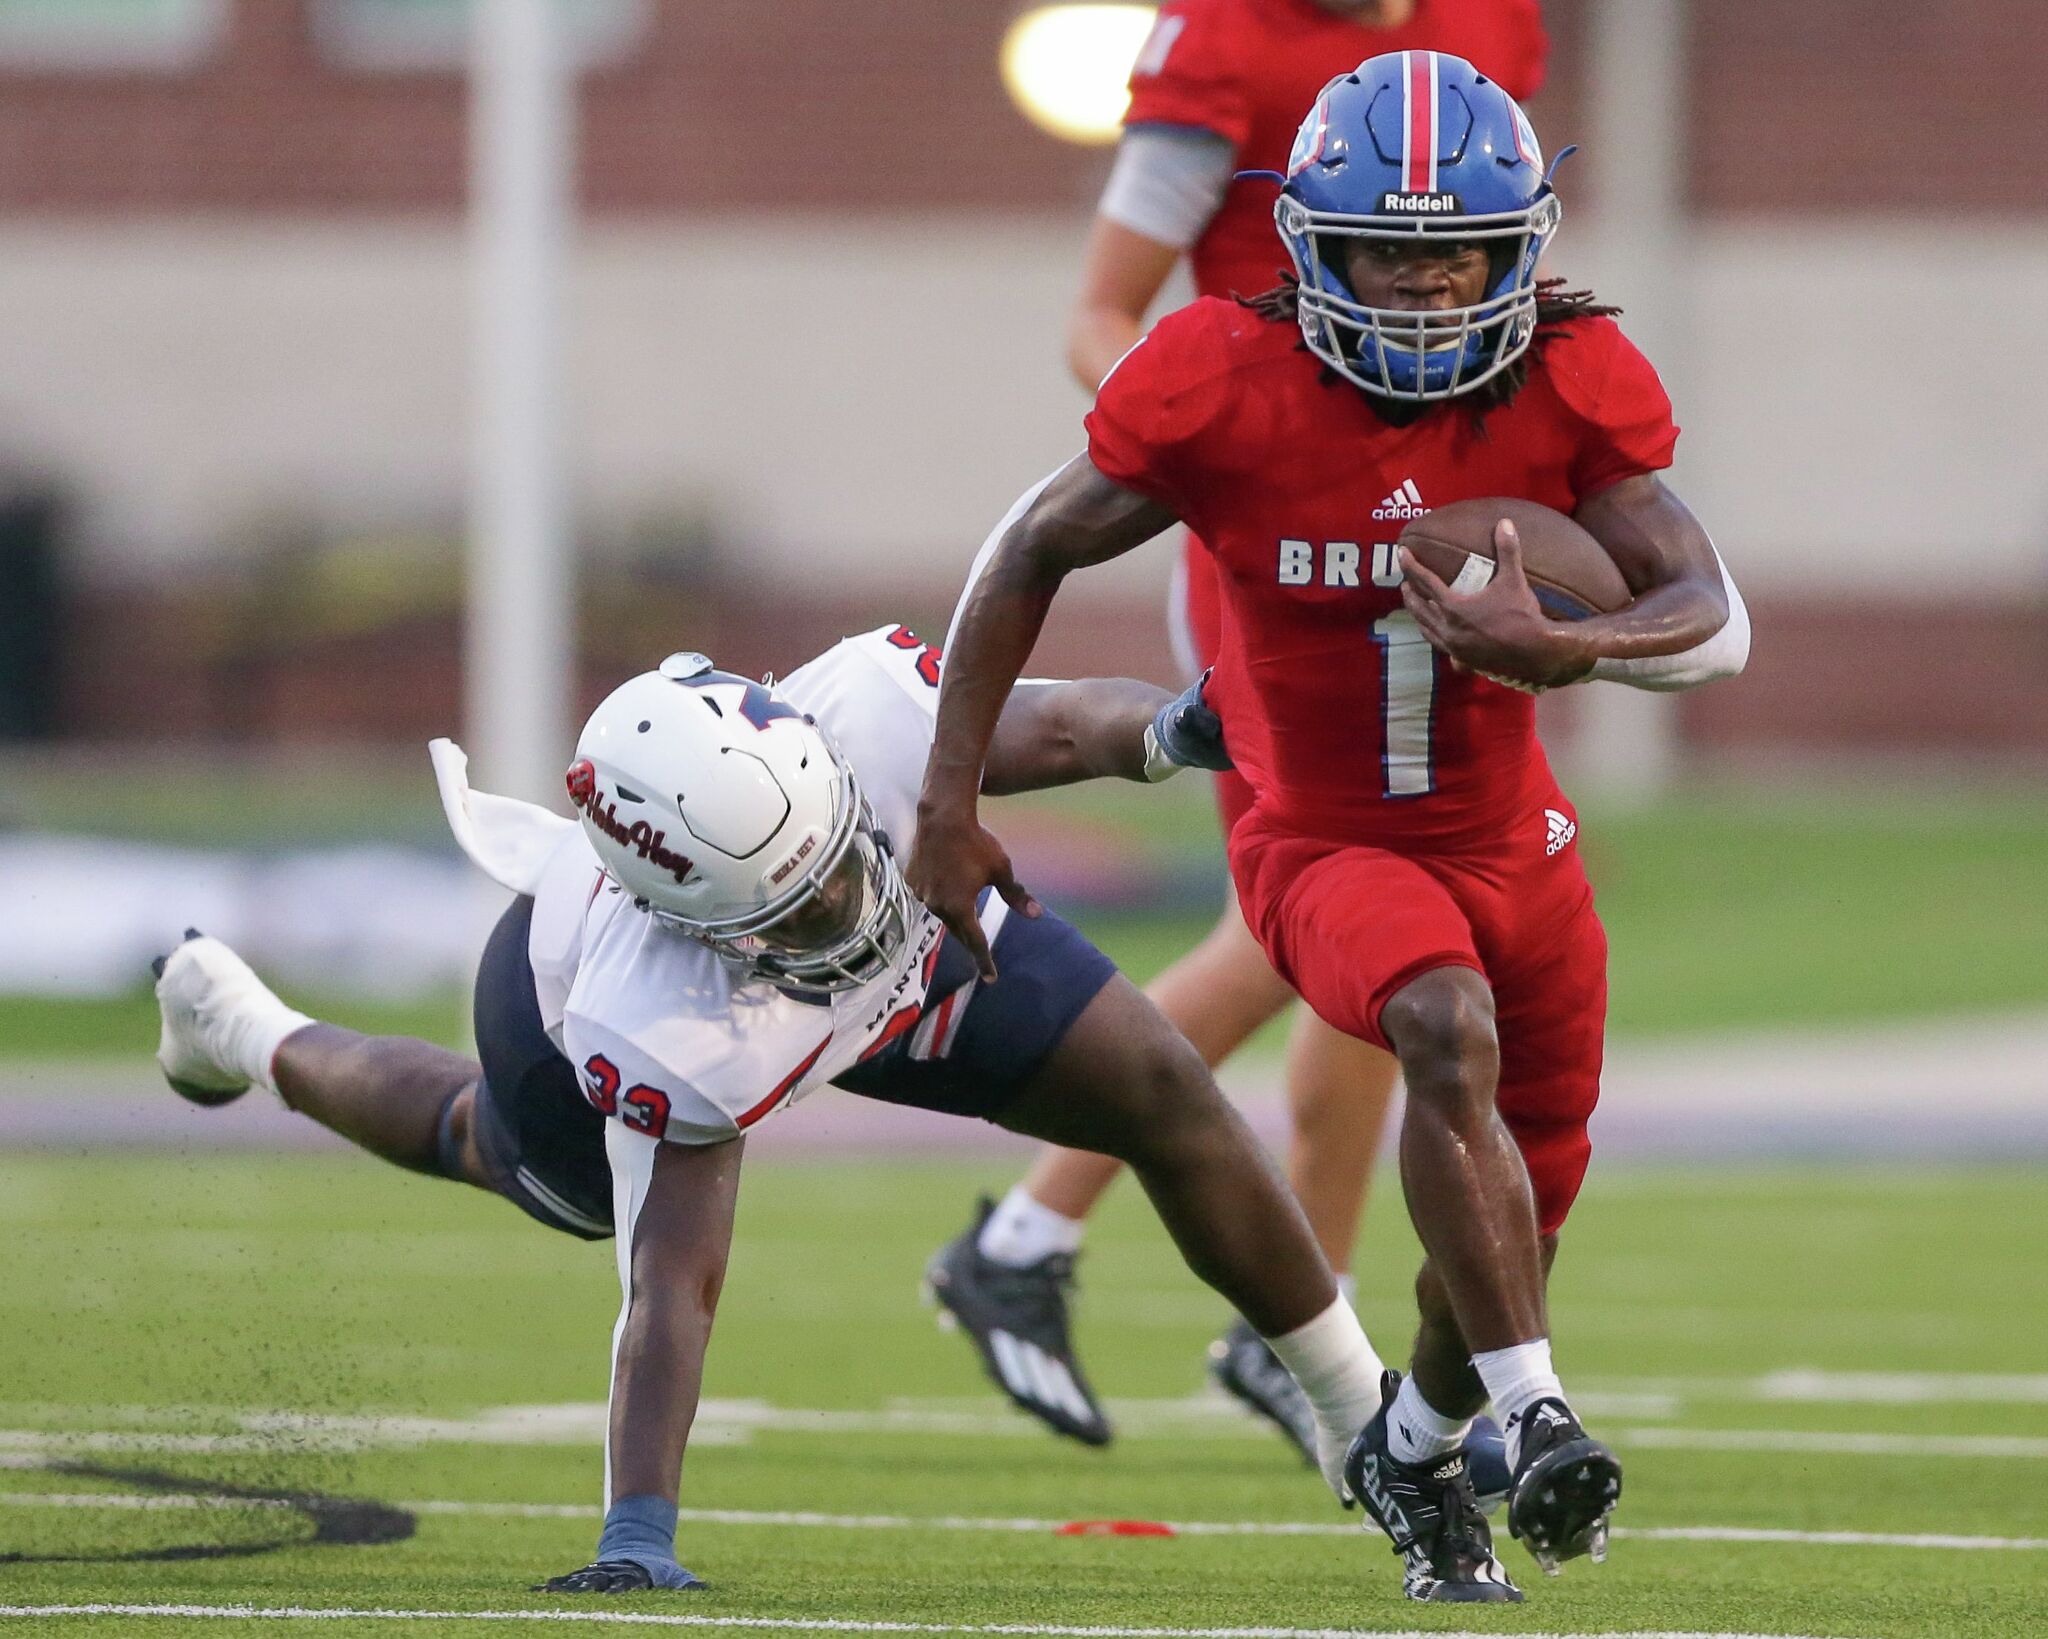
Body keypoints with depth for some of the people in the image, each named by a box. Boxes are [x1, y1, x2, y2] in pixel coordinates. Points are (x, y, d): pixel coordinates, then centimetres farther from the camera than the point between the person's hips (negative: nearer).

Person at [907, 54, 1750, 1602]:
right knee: (1448, 1029, -36)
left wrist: (1567, 650, -43)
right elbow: (1035, 554, -7)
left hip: (1511, 836, 4)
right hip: (1326, 847, -4)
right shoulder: (1230, 389, -21)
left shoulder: (1572, 389, -16)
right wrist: (949, 803, -7)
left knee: (1524, 1215, 14)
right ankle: (1536, 1415, -33)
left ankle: (1411, 1444, 45)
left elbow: (1717, 622, -21)